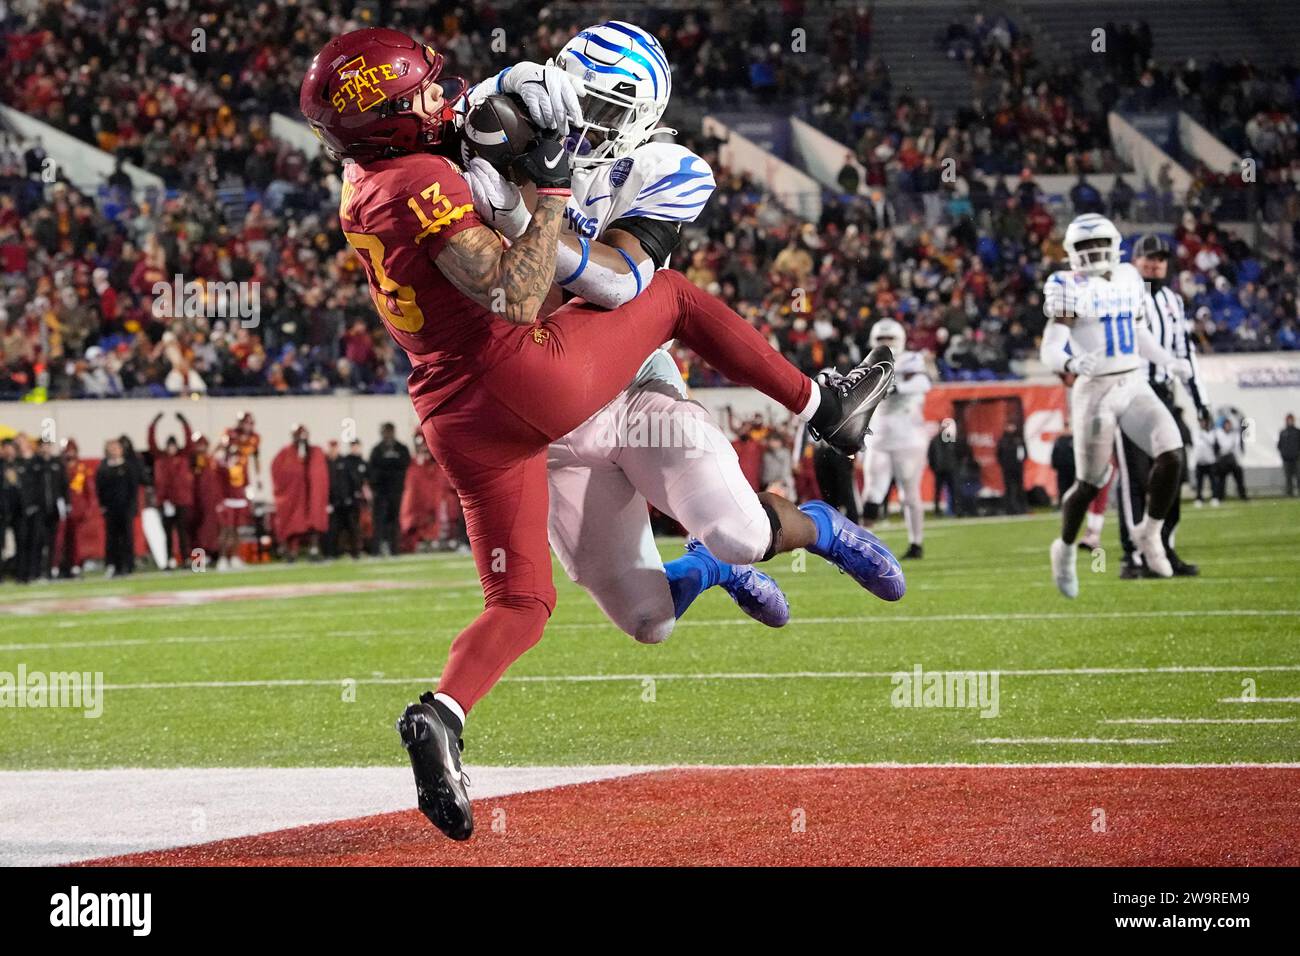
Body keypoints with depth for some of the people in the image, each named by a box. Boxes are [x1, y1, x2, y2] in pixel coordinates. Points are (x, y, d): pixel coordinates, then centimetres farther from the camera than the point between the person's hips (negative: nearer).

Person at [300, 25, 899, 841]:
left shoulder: (364, 186, 11)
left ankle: (441, 713, -17)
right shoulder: (423, 184, -16)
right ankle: (830, 409, 25)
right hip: (529, 375, -8)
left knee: (520, 604, 10)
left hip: (458, 423, 8)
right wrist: (553, 190, -16)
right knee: (674, 294, 16)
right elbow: (516, 298, -22)